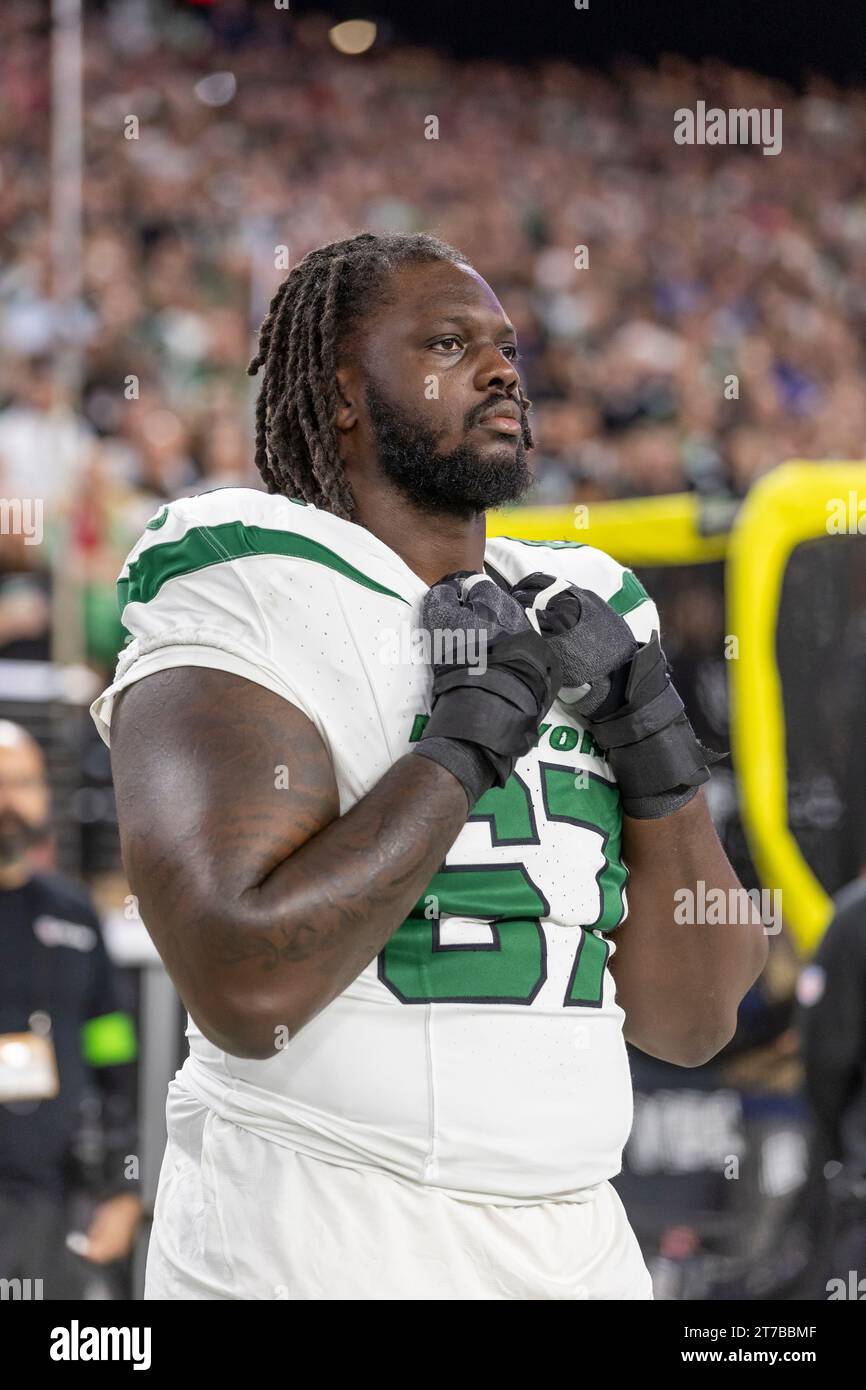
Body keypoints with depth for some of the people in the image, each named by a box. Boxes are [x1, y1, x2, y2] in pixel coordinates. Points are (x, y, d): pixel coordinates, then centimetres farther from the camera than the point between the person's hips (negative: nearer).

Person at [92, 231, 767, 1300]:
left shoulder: (577, 624, 11)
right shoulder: (259, 607, -8)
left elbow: (691, 1024, 9)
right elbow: (248, 989, -23)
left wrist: (650, 743, -2)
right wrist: (469, 738, -17)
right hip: (319, 1248, -6)